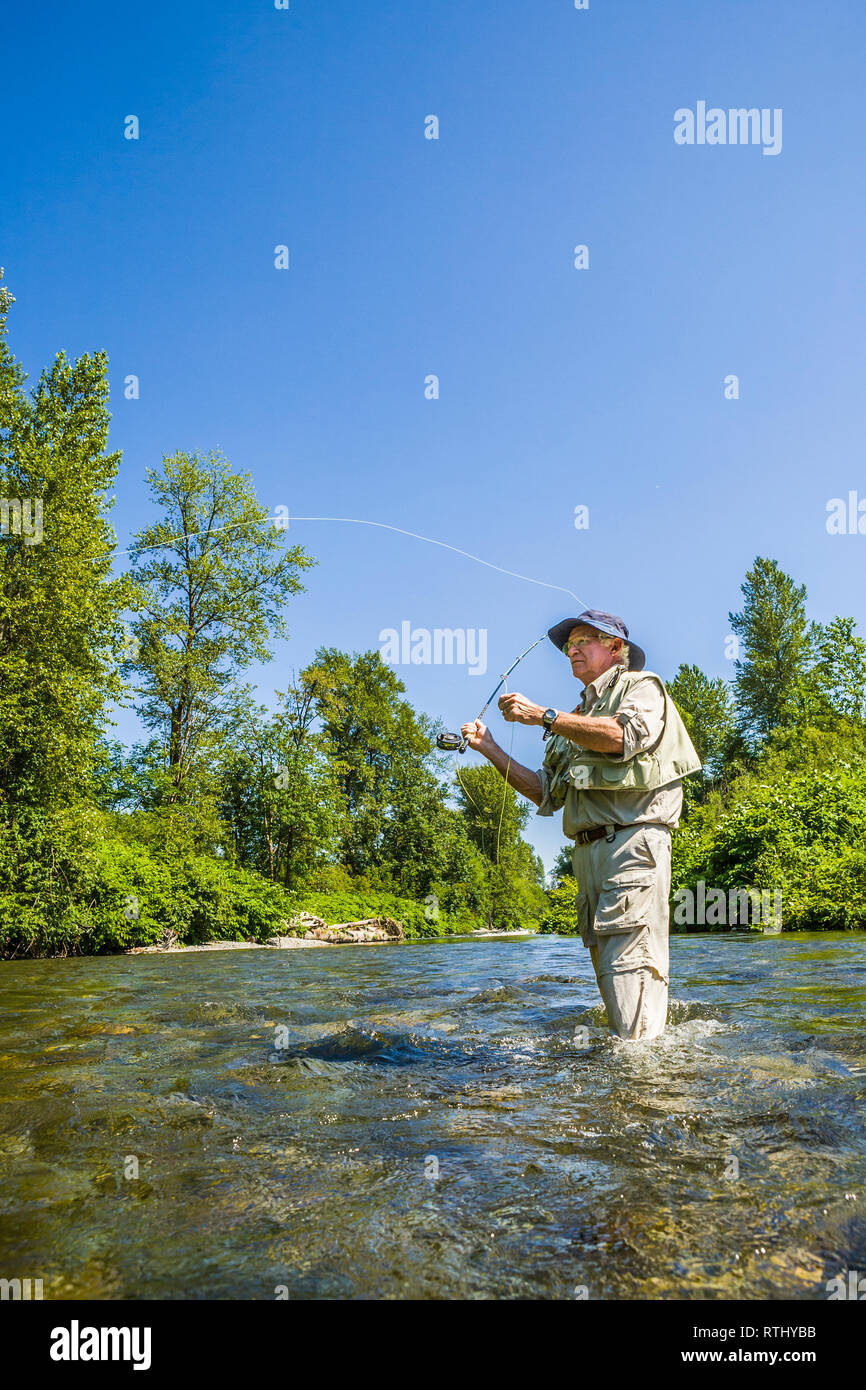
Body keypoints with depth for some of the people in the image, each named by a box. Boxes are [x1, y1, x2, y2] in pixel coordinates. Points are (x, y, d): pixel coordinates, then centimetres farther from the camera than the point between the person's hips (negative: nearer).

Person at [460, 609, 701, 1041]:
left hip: (632, 842, -8)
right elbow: (546, 794, 21)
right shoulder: (577, 718, 29)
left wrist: (543, 716, -14)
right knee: (606, 967, 6)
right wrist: (491, 751, 12)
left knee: (628, 963, -15)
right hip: (587, 850, 8)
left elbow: (625, 735, -15)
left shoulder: (642, 686, 9)